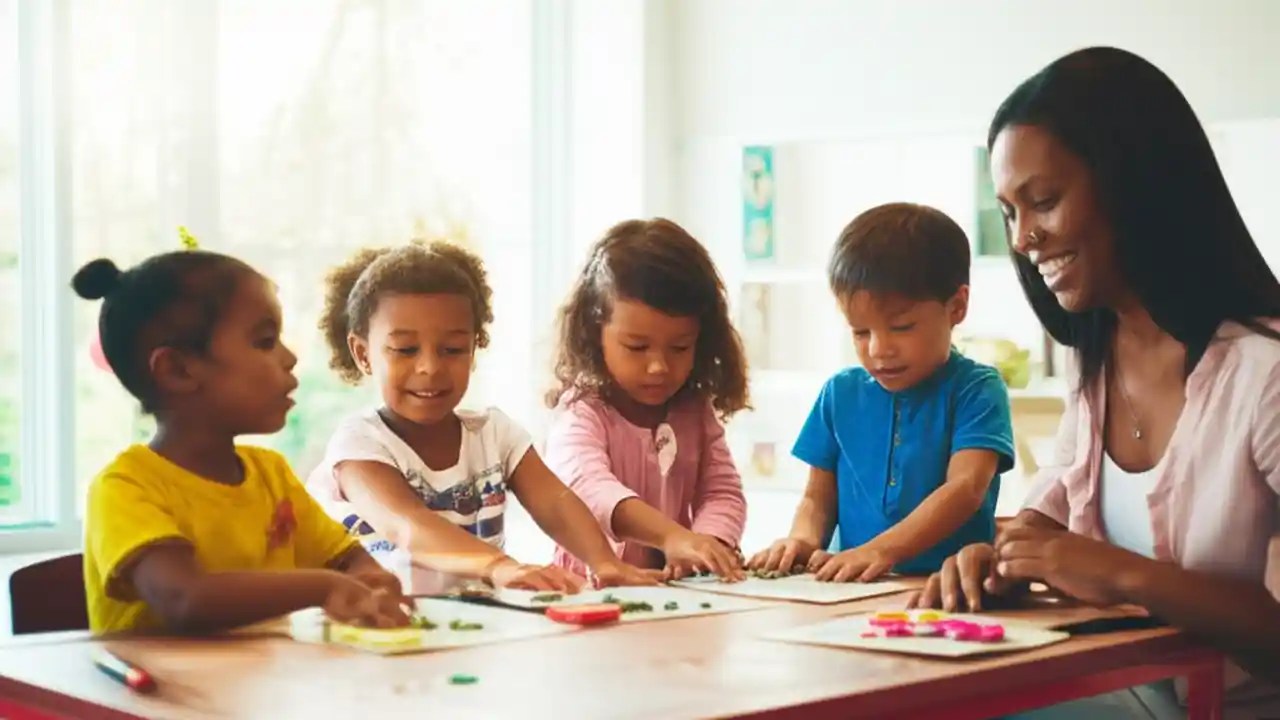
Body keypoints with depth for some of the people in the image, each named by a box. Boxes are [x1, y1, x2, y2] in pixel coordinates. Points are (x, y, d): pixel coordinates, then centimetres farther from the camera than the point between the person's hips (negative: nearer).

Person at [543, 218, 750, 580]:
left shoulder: (695, 411, 8)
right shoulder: (580, 415, -10)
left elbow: (723, 493, 2)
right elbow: (589, 488, -29)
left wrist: (705, 544, -21)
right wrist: (674, 536, -43)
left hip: (680, 591, 4)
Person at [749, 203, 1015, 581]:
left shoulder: (976, 390, -1)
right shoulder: (840, 393, 13)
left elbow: (966, 488, -14)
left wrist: (881, 550, -26)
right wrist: (803, 540, -7)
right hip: (853, 594, 4)